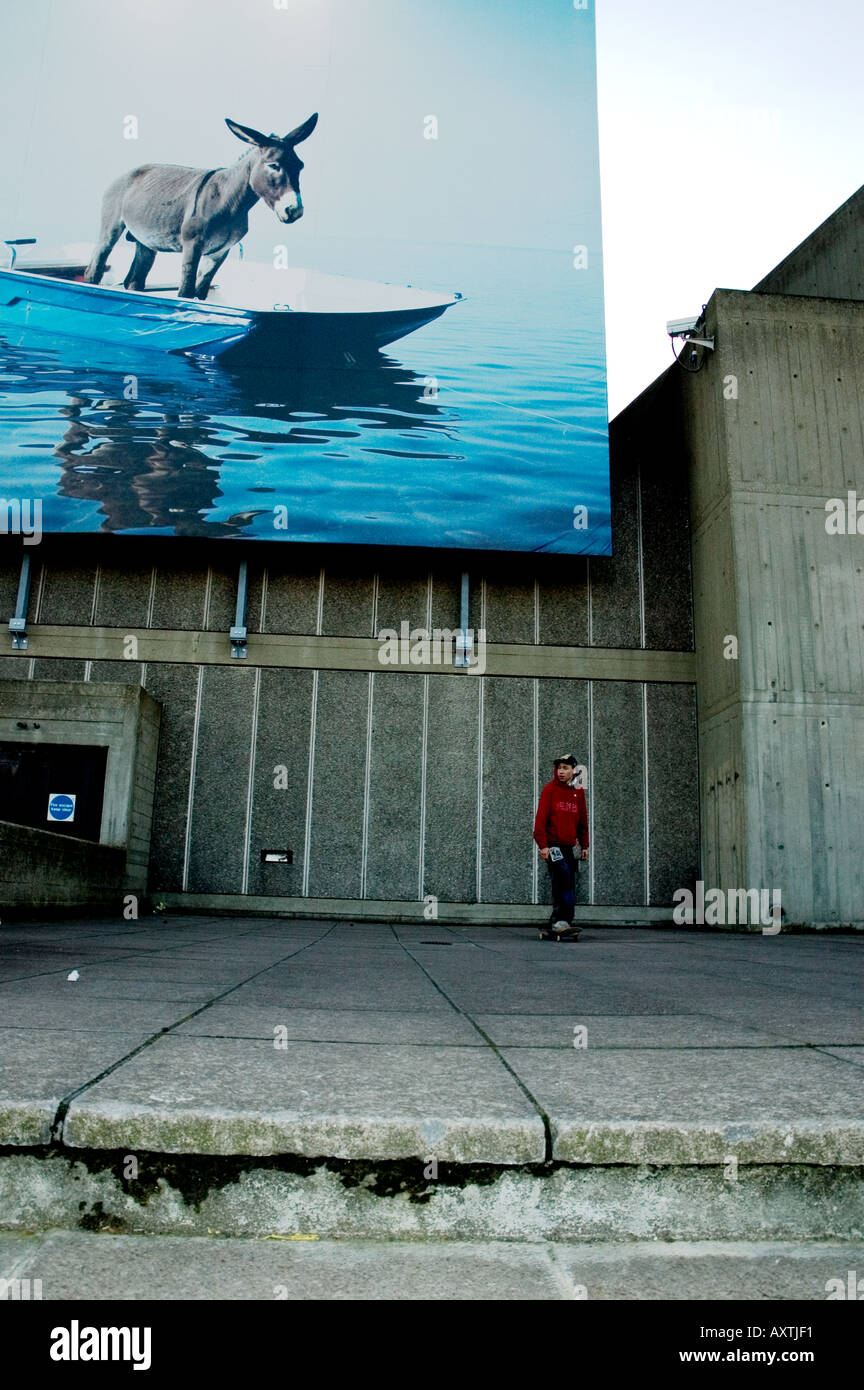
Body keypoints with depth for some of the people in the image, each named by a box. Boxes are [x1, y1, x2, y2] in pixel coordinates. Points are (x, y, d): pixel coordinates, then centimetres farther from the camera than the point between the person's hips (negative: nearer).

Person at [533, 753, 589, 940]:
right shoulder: (550, 790, -3)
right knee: (565, 878, -20)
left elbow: (583, 820, 19)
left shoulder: (579, 792, 12)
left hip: (570, 847, 5)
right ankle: (561, 922, -18)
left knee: (564, 887, 6)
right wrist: (542, 845, -13)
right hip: (553, 845, -5)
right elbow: (541, 818, -7)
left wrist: (584, 845, 16)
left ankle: (555, 925, 13)